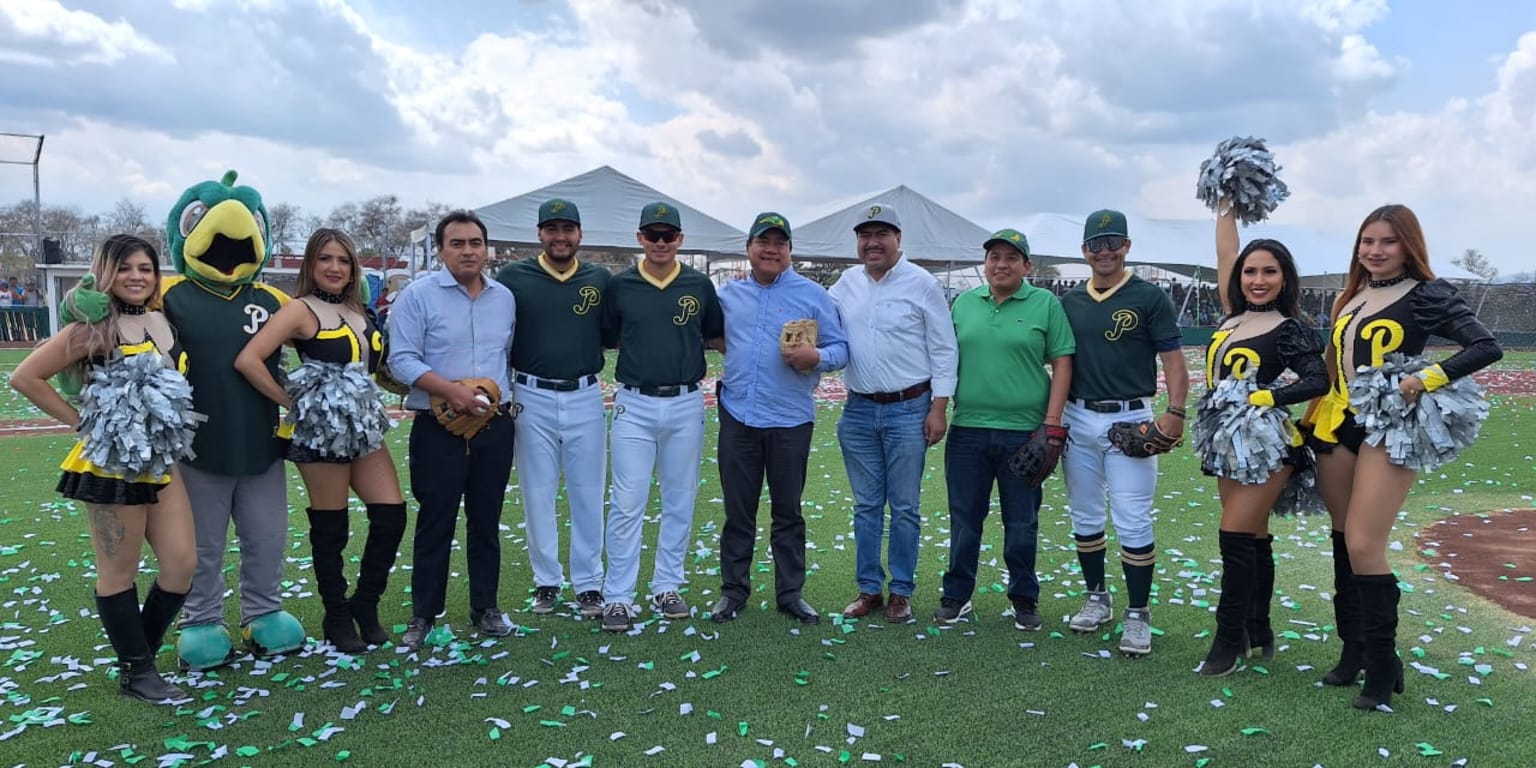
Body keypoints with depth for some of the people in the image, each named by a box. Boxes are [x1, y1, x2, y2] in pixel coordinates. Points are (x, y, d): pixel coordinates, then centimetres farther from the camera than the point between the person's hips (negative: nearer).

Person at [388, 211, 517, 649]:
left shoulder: (505, 298, 9)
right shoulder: (419, 295, -6)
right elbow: (401, 359, -12)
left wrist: (508, 398, 11)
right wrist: (449, 390, -22)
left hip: (495, 425, 4)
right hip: (439, 428, -4)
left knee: (487, 522, 11)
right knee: (435, 524, 2)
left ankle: (485, 609, 23)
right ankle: (423, 615, 14)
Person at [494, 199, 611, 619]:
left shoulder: (601, 279, 5)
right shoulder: (513, 276, 0)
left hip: (586, 398, 1)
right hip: (533, 399, -1)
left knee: (588, 495, 7)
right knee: (537, 495, 9)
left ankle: (588, 583, 19)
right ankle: (546, 581, 23)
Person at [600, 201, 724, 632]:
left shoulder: (700, 285, 4)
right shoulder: (621, 285, 3)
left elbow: (718, 338, 13)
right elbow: (610, 338, 12)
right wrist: (647, 346, 0)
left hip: (685, 405, 2)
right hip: (634, 405, -1)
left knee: (679, 503, 9)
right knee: (627, 504, -2)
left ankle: (667, 587, 23)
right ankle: (617, 596, 7)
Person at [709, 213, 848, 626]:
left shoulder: (814, 295, 1)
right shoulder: (728, 293, 9)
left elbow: (840, 349, -1)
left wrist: (815, 356, -20)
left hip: (790, 421, -2)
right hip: (737, 416, 2)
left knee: (788, 512, 9)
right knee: (737, 511, 10)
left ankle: (790, 592, 21)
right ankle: (733, 590, 22)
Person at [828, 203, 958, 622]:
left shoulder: (922, 283, -4)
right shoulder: (846, 283, 7)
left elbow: (943, 350, -4)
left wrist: (938, 408, -8)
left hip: (908, 410, -4)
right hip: (859, 411, 4)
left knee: (904, 507, 5)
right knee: (866, 505, 11)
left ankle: (901, 591, 17)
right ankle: (869, 588, 22)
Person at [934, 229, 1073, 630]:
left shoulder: (1046, 304, 0)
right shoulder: (964, 303, 9)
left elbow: (1062, 364, -3)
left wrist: (1051, 424, -9)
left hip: (1024, 431, -2)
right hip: (967, 429, 3)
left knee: (1022, 523, 8)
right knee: (964, 518, 10)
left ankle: (1024, 600, 24)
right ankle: (957, 595, 23)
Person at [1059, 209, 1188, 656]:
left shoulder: (1150, 298, -1)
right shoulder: (1070, 301, 10)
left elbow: (1173, 361, -4)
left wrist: (1175, 411, -18)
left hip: (1129, 421, -4)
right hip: (1079, 420, 4)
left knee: (1133, 523, -5)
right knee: (1085, 518, 12)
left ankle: (1138, 615, 5)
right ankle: (1097, 598, 27)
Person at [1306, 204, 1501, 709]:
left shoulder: (1426, 294, -4)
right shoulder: (1349, 297, 14)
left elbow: (1487, 347, -12)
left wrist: (1426, 378, -23)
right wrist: (1314, 421, 15)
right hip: (1336, 427, 6)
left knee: (1363, 547, -13)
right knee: (1343, 544, 11)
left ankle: (1382, 667, 2)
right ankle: (1354, 652, 23)